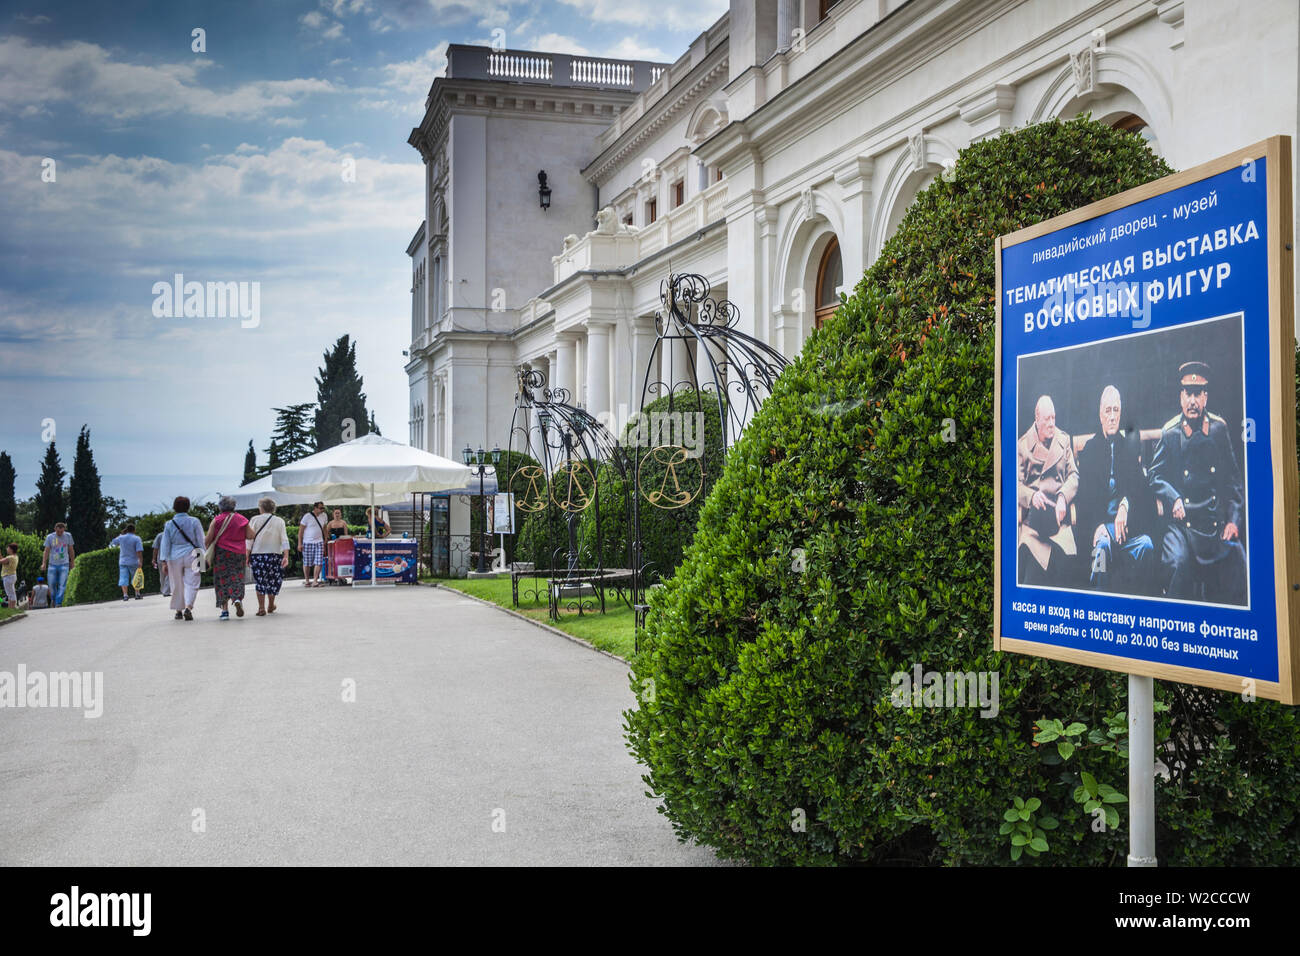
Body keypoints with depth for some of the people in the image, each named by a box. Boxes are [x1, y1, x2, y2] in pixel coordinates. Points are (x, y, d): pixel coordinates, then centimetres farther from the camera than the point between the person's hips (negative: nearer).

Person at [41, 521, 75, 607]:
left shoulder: (68, 536, 4)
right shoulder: (49, 537, 1)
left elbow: (71, 550, 13)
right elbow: (46, 551, 2)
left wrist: (73, 562, 16)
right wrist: (44, 563, -8)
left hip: (64, 565, 0)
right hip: (52, 564, 1)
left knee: (62, 585, -10)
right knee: (52, 585, 0)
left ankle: (58, 604, -11)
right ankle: (54, 599, 25)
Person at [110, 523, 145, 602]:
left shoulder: (121, 538, 2)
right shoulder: (137, 538, -7)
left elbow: (113, 542, 22)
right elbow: (139, 551, -16)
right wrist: (141, 561, -15)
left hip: (122, 562, 2)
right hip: (133, 562, -2)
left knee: (123, 578, 0)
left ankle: (125, 595, -10)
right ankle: (137, 594, 11)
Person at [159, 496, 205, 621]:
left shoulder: (169, 524, 2)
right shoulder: (194, 521, -3)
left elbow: (165, 544, 1)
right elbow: (201, 540, -1)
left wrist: (164, 561, 3)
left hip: (175, 558, 2)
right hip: (191, 556, -2)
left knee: (177, 585, 13)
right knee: (191, 583, -1)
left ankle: (178, 610, 18)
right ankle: (188, 607, -21)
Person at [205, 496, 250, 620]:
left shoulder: (217, 520, -3)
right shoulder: (242, 519, 4)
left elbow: (208, 539, -6)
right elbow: (249, 536, 6)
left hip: (222, 553, -2)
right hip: (239, 554, 2)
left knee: (222, 581, 4)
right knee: (236, 578, 7)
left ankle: (225, 610, 0)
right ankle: (238, 599, -21)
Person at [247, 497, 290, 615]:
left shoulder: (255, 520, 0)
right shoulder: (279, 521, 3)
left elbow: (250, 538, -3)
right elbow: (284, 540, -3)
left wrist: (247, 556, 0)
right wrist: (286, 556, -5)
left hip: (258, 554, -1)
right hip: (275, 554, 1)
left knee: (260, 581, 3)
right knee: (273, 580, 15)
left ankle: (261, 608, -2)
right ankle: (271, 606, 26)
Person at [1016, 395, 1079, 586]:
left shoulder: (1064, 440, 16)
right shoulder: (1022, 445, 8)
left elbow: (1074, 475, 11)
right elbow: (1017, 484, 5)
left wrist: (1063, 497, -8)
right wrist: (1032, 496, -15)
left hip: (1058, 514, 2)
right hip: (1033, 518, -2)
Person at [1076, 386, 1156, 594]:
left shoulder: (1130, 446, 15)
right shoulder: (1089, 449, 11)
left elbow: (1140, 485, 4)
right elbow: (1085, 494, 3)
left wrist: (1126, 504, -20)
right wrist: (1097, 525, -16)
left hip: (1128, 522, 1)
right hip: (1100, 521, -1)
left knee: (1146, 545, -28)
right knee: (1102, 546, -32)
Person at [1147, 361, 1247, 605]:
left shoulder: (1220, 428, 9)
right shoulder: (1170, 433, 4)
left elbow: (1233, 478, 11)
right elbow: (1155, 475, 8)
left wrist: (1234, 520, 0)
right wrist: (1173, 499, -11)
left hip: (1218, 521, 2)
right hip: (1182, 521, -2)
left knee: (1237, 565, -19)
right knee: (1178, 563, -28)